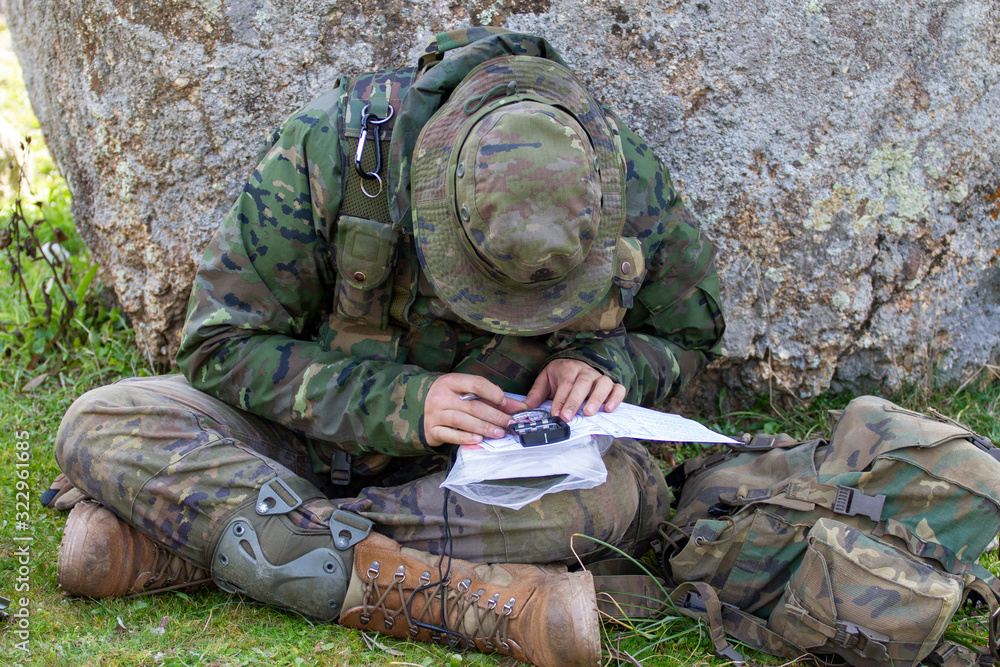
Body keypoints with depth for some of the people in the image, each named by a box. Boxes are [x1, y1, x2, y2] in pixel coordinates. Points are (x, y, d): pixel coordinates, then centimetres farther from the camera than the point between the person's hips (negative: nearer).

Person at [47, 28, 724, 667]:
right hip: (326, 427, 0)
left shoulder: (630, 180, -20)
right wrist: (401, 405, -31)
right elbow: (223, 344, -18)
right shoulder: (329, 148, -26)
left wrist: (604, 363, -23)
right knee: (98, 426, -25)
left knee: (631, 489, -33)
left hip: (502, 454, 1)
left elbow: (689, 330, 0)